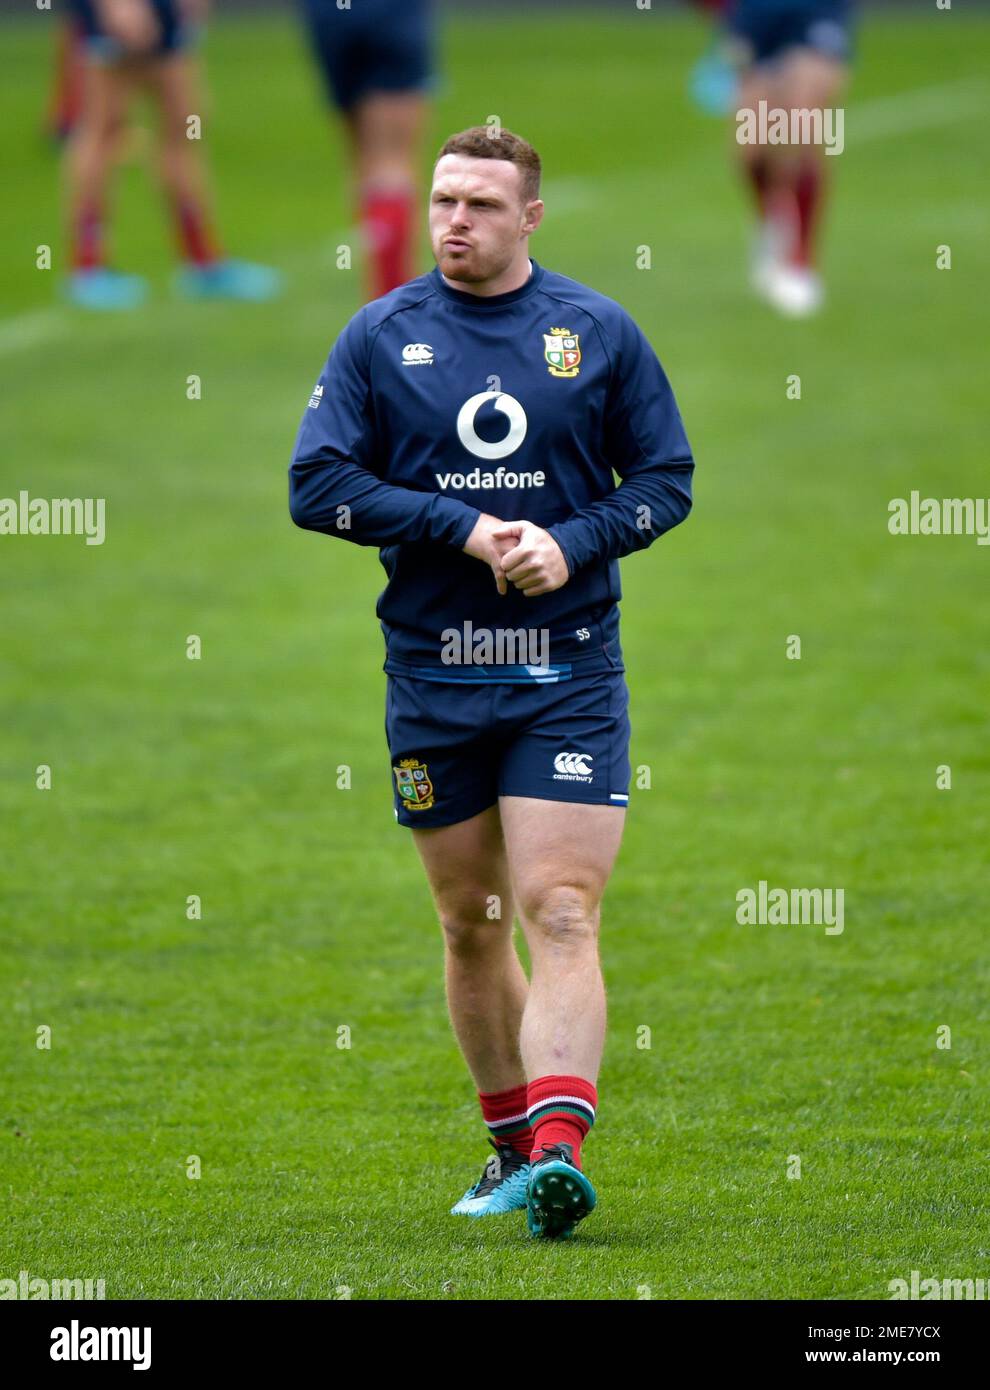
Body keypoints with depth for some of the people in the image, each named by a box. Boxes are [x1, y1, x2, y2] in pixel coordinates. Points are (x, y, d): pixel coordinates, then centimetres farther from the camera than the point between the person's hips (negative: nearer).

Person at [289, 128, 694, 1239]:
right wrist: (463, 528, -12)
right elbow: (317, 483, -2)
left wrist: (572, 543, -12)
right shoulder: (381, 335, 4)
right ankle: (513, 1147, 24)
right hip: (432, 677, 2)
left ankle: (559, 1151, -23)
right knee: (471, 924, 9)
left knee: (560, 915, -13)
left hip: (569, 674, -2)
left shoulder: (599, 333, 3)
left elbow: (666, 479, 7)